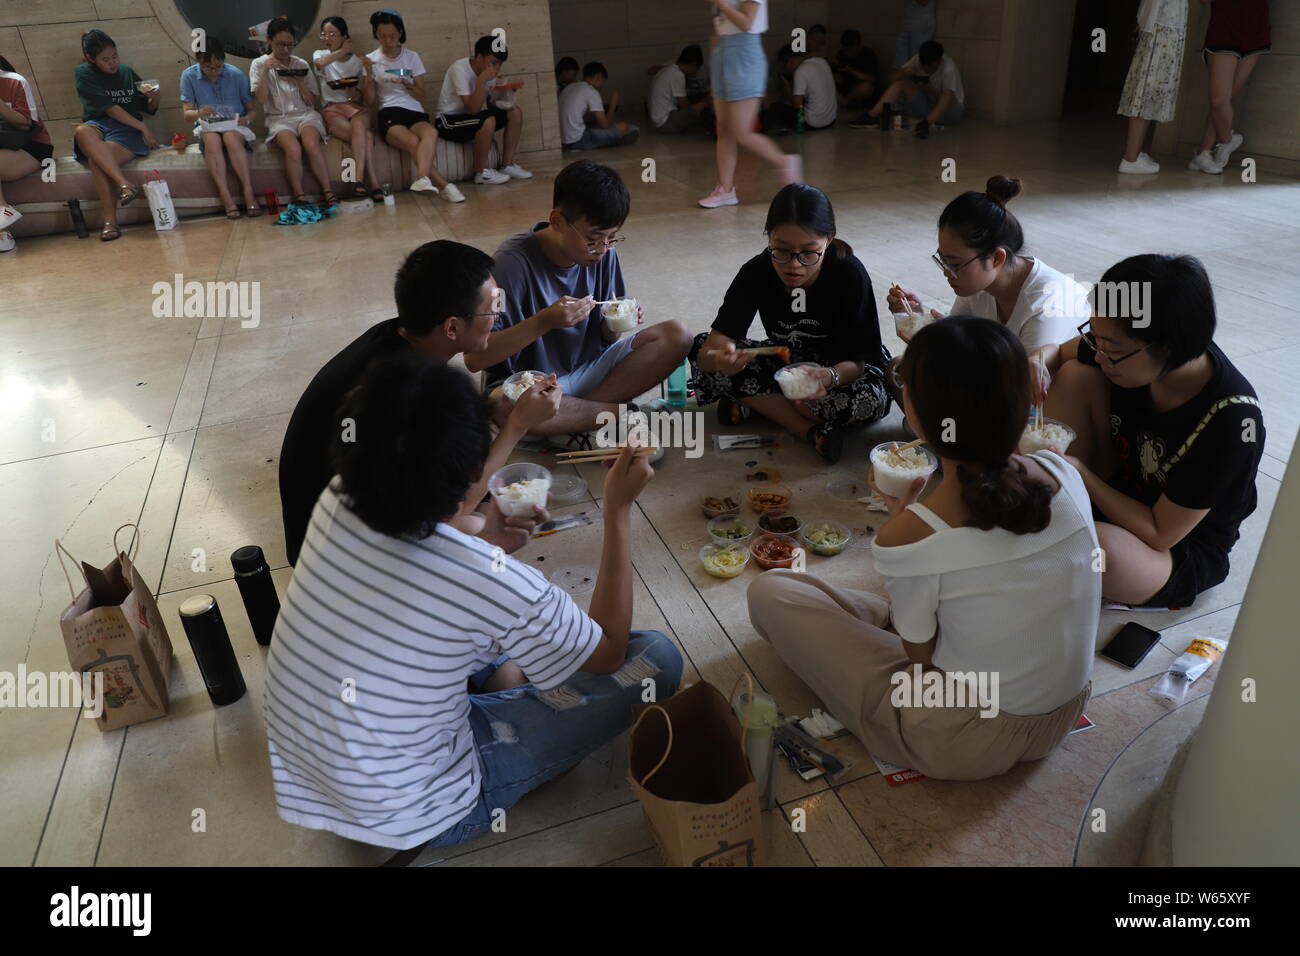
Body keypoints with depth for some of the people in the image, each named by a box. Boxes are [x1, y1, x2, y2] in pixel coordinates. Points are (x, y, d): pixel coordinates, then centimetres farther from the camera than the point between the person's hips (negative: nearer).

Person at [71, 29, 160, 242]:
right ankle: (125, 185, -51)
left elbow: (148, 109, 22)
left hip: (128, 131, 0)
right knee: (81, 131, -39)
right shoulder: (83, 73, 7)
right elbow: (109, 108, -3)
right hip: (98, 125, 0)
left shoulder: (127, 72, 16)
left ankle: (110, 221, -33)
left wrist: (155, 97, 0)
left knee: (95, 161, -33)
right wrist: (142, 126, -9)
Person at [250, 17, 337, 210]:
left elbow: (312, 101, 11)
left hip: (305, 115, 1)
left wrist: (299, 82, -5)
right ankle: (299, 198, -29)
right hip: (279, 118, -1)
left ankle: (328, 192, -31)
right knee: (293, 148, -34)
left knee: (312, 145, -33)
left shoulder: (302, 65, 11)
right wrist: (265, 71, -10)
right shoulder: (259, 64, 8)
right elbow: (261, 99, -3)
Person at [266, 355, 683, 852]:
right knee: (658, 657, -3)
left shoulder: (335, 503, -15)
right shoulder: (495, 584, -32)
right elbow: (608, 652, -10)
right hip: (413, 817, -6)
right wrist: (618, 510, -10)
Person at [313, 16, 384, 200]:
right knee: (366, 136, -33)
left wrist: (368, 73, -11)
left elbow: (370, 101, 4)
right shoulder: (320, 55, 12)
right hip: (332, 111, -1)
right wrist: (343, 51, -2)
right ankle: (374, 184, -38)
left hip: (358, 109, 1)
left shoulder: (359, 61, 10)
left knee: (359, 124, -37)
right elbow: (320, 63, -17)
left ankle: (359, 180, -42)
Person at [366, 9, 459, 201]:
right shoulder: (371, 60, 10)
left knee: (431, 132, -36)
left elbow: (421, 96, 11)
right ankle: (444, 185, -34)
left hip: (415, 113, 1)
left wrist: (408, 85, -9)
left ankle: (423, 179, -51)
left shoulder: (412, 57, 13)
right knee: (413, 142, -35)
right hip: (389, 114, -1)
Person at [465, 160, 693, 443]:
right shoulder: (515, 262, -19)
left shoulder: (603, 254, -3)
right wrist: (544, 321, -32)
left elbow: (605, 338, 7)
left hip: (586, 369, 5)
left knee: (676, 336, -13)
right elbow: (474, 358, -22)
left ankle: (575, 422, -18)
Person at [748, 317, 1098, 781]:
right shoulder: (1064, 473, -13)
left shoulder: (907, 536, -29)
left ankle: (890, 615, 21)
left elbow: (921, 655, -10)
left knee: (769, 590, 2)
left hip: (965, 745, -6)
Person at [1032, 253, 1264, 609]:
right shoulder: (1122, 344, -18)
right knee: (1076, 376, -15)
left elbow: (1159, 535, -24)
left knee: (1098, 547, -42)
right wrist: (1037, 362, -21)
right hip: (1119, 492, 6)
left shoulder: (1231, 422, -31)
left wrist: (1078, 470, -29)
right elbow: (1059, 352, 4)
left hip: (1183, 551, -6)